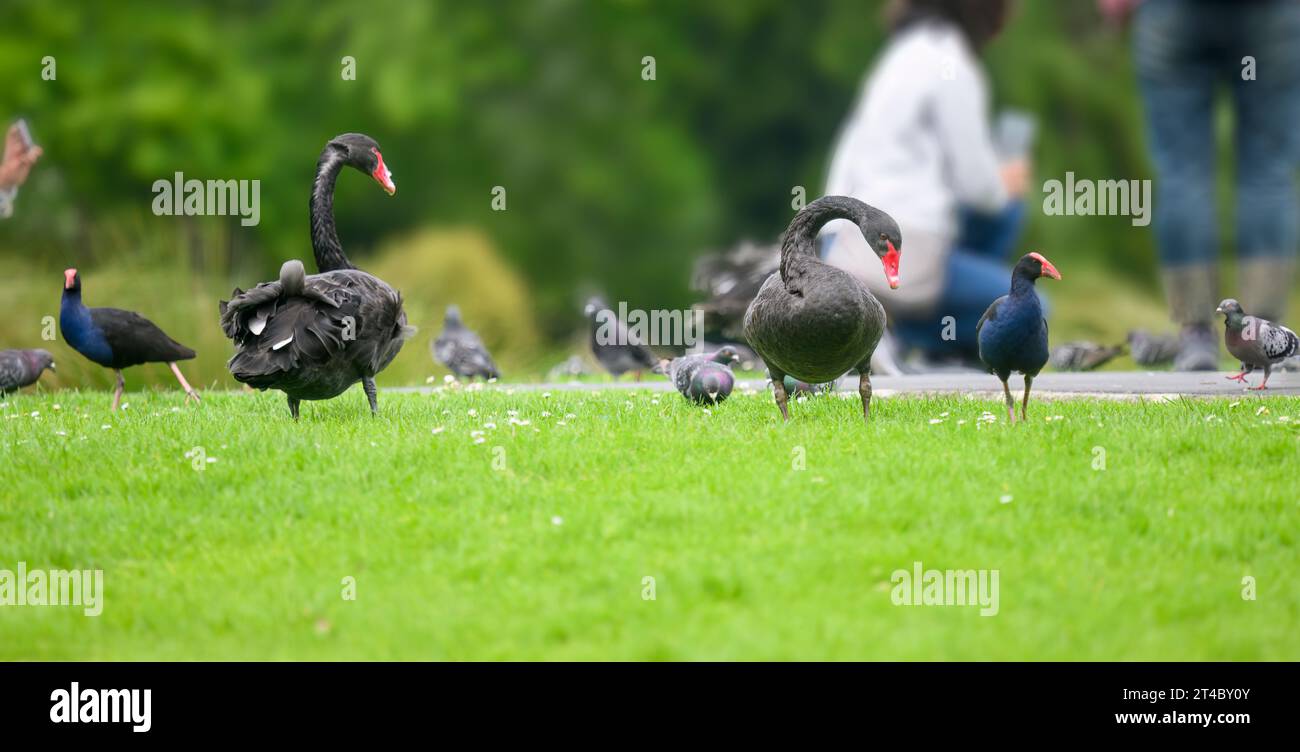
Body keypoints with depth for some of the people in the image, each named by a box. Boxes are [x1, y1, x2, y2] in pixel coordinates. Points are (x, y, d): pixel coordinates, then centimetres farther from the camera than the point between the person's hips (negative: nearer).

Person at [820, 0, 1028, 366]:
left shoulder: (909, 51, 16)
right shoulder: (949, 64, -10)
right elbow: (976, 184, -9)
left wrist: (998, 183, 19)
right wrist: (1005, 184, 12)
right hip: (903, 257, -8)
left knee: (1004, 212, 21)